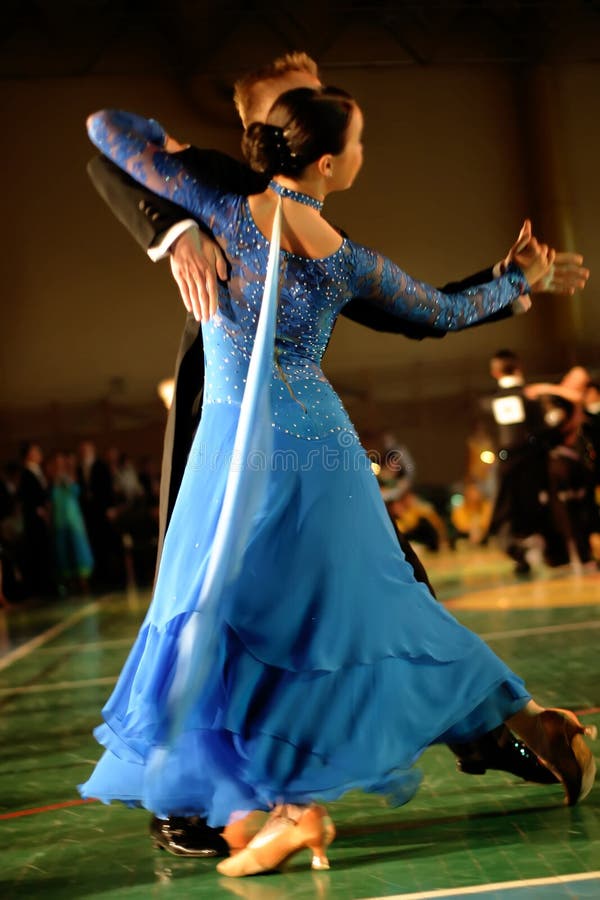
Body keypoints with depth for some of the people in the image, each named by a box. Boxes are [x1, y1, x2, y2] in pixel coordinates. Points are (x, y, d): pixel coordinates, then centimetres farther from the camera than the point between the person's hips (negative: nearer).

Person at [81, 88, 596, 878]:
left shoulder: (225, 214, -7)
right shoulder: (350, 261, -1)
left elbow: (105, 127, 0)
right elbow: (447, 311, 14)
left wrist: (167, 142, 21)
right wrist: (522, 278, 30)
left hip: (241, 443, -3)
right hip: (322, 441, 4)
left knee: (230, 617, 5)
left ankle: (295, 808, 5)